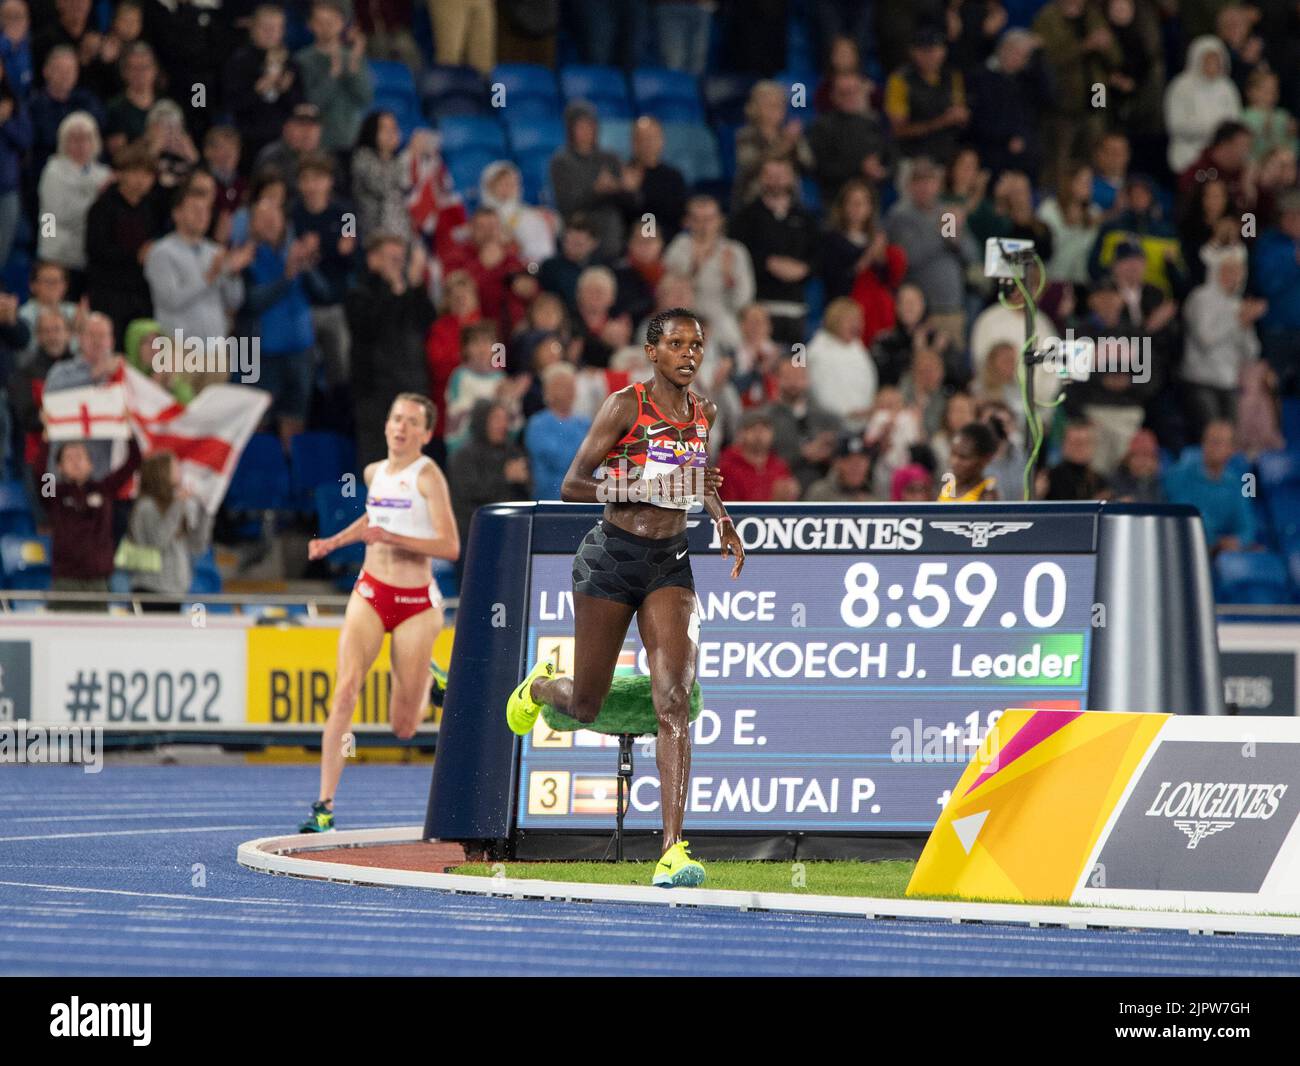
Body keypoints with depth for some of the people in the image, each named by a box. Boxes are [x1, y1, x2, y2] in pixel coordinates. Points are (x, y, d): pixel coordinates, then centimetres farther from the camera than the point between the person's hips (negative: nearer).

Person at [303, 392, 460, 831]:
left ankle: (427, 681, 43)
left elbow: (451, 547, -19)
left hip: (416, 602, -4)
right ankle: (325, 803, -20)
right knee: (346, 689, -20)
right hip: (370, 595, 4)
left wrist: (392, 538, -26)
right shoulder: (374, 473, 8)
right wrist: (334, 542, 19)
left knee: (403, 727, 5)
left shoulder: (428, 475, -11)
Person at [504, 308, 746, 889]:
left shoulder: (703, 412, 6)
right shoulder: (626, 405, -10)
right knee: (585, 705, 9)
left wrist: (722, 519, 12)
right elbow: (571, 485, -11)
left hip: (671, 563, 3)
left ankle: (673, 850, -20)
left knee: (674, 702, -14)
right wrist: (626, 489, -27)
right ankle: (539, 686, 49)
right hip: (613, 557, -3)